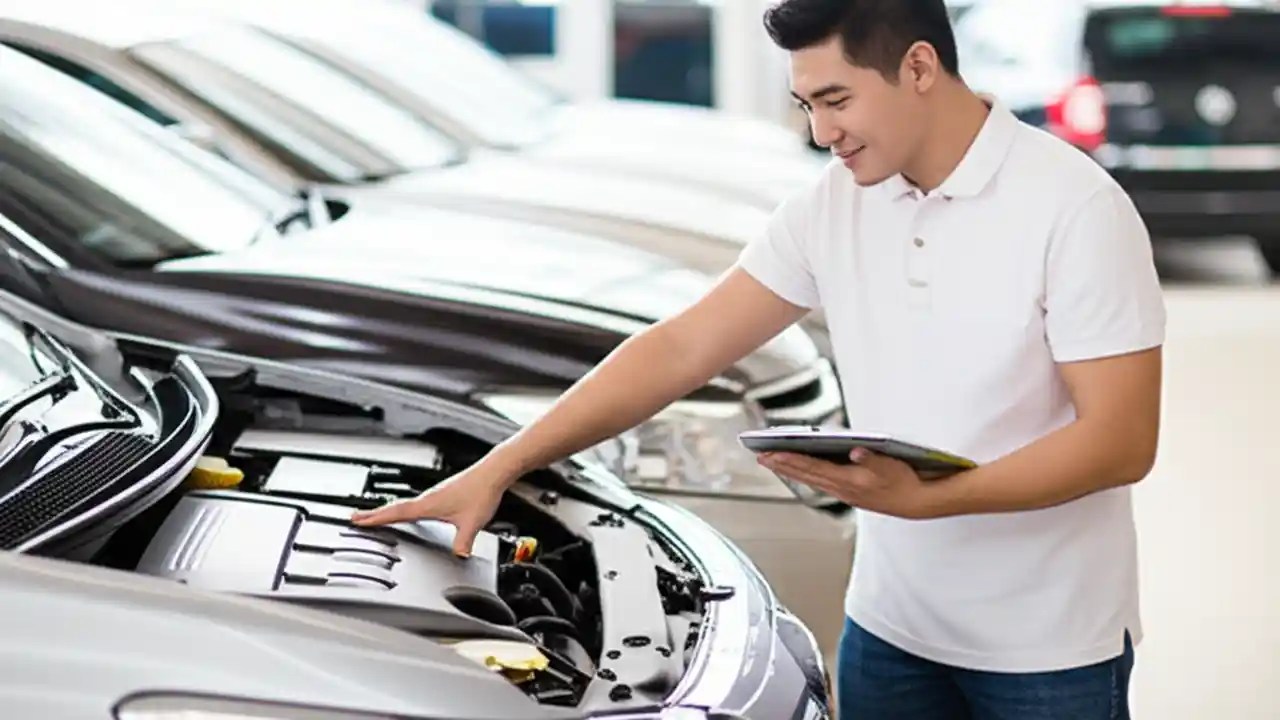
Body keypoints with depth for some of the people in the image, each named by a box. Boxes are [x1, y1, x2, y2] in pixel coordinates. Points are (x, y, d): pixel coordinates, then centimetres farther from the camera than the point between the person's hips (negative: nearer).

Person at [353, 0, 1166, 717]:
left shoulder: (1075, 208, -17)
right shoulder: (831, 206, 1)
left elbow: (1121, 441, -19)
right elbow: (681, 348, 2)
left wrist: (927, 498, -29)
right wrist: (501, 466, -3)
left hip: (1048, 647, -5)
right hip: (888, 626, 5)